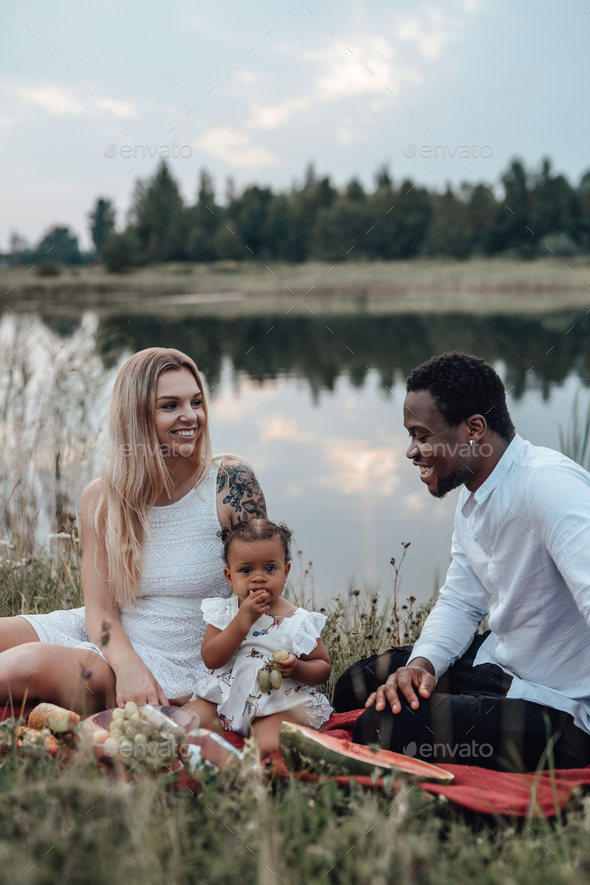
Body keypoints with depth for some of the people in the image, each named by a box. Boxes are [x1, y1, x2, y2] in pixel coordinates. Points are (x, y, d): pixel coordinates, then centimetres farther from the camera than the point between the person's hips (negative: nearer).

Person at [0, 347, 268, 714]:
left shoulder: (231, 482, -10)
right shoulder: (102, 498, 0)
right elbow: (100, 608, -4)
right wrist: (128, 665, -25)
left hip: (175, 665, -4)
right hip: (109, 640, 4)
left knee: (30, 663, -27)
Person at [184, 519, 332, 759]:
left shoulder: (300, 622, 0)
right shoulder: (225, 613, 5)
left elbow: (323, 667, 6)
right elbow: (210, 659, -8)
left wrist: (297, 669, -17)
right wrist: (244, 620, -16)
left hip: (278, 706, -3)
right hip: (224, 696, 3)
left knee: (269, 748, -31)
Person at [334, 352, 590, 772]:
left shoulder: (548, 483, -26)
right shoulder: (473, 500, 8)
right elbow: (460, 603, 13)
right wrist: (423, 662, -8)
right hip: (496, 660, 10)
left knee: (384, 728, -22)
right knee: (358, 685, 15)